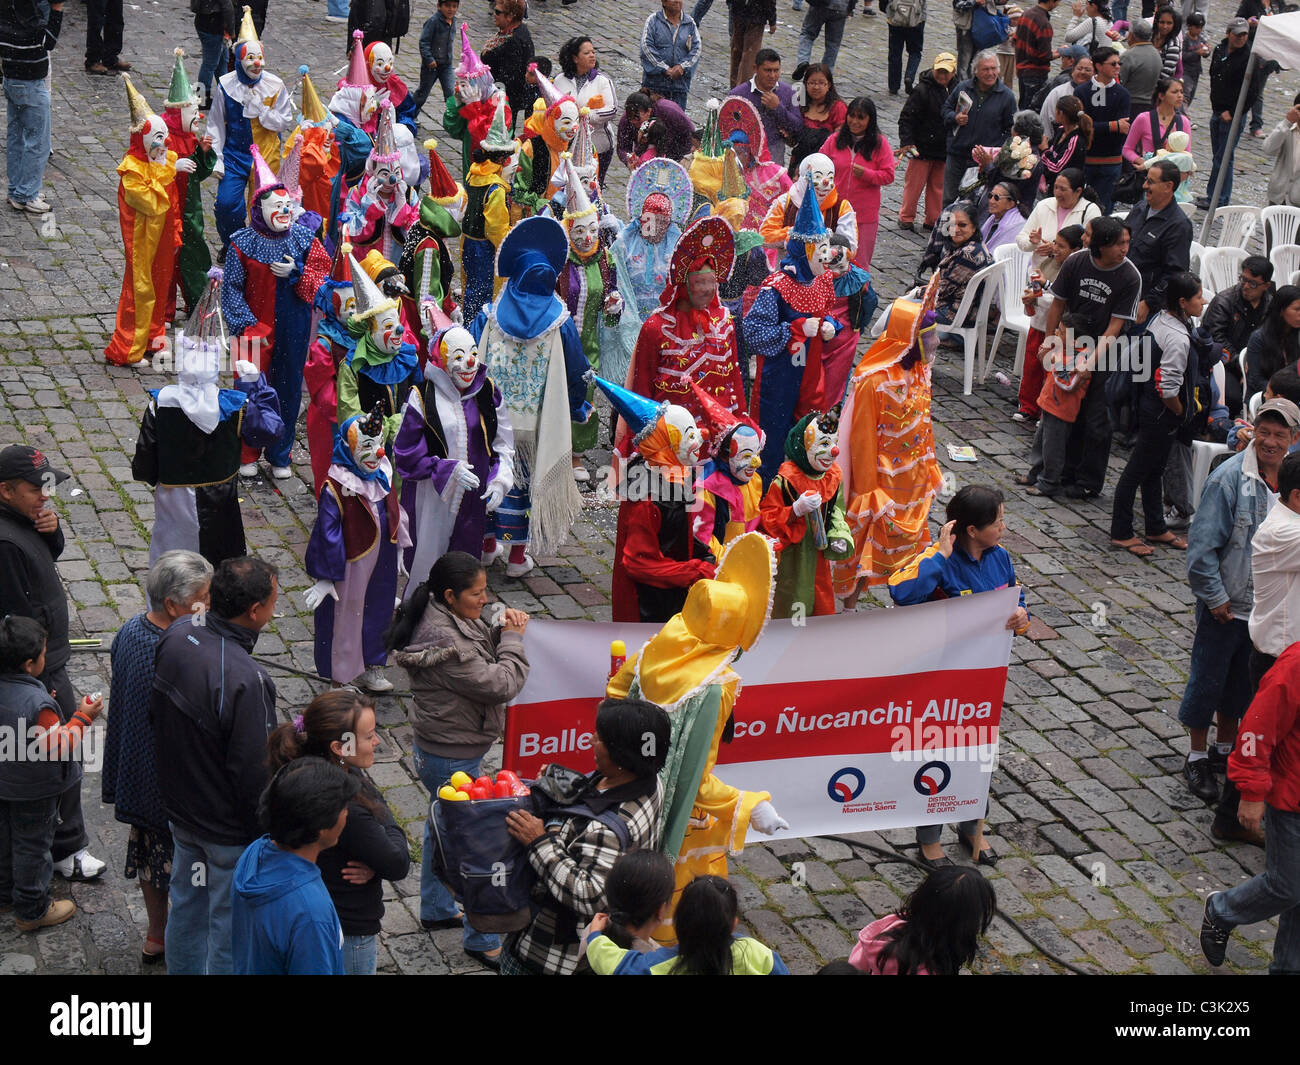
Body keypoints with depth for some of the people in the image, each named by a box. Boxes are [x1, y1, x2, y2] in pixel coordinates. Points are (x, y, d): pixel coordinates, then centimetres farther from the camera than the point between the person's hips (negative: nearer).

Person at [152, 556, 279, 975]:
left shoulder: (174, 641, -9)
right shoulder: (247, 681, -33)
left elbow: (155, 714, 7)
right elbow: (255, 772, -27)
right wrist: (266, 837, -11)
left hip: (180, 810, 8)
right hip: (230, 829, -8)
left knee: (187, 907, 26)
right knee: (230, 926, 11)